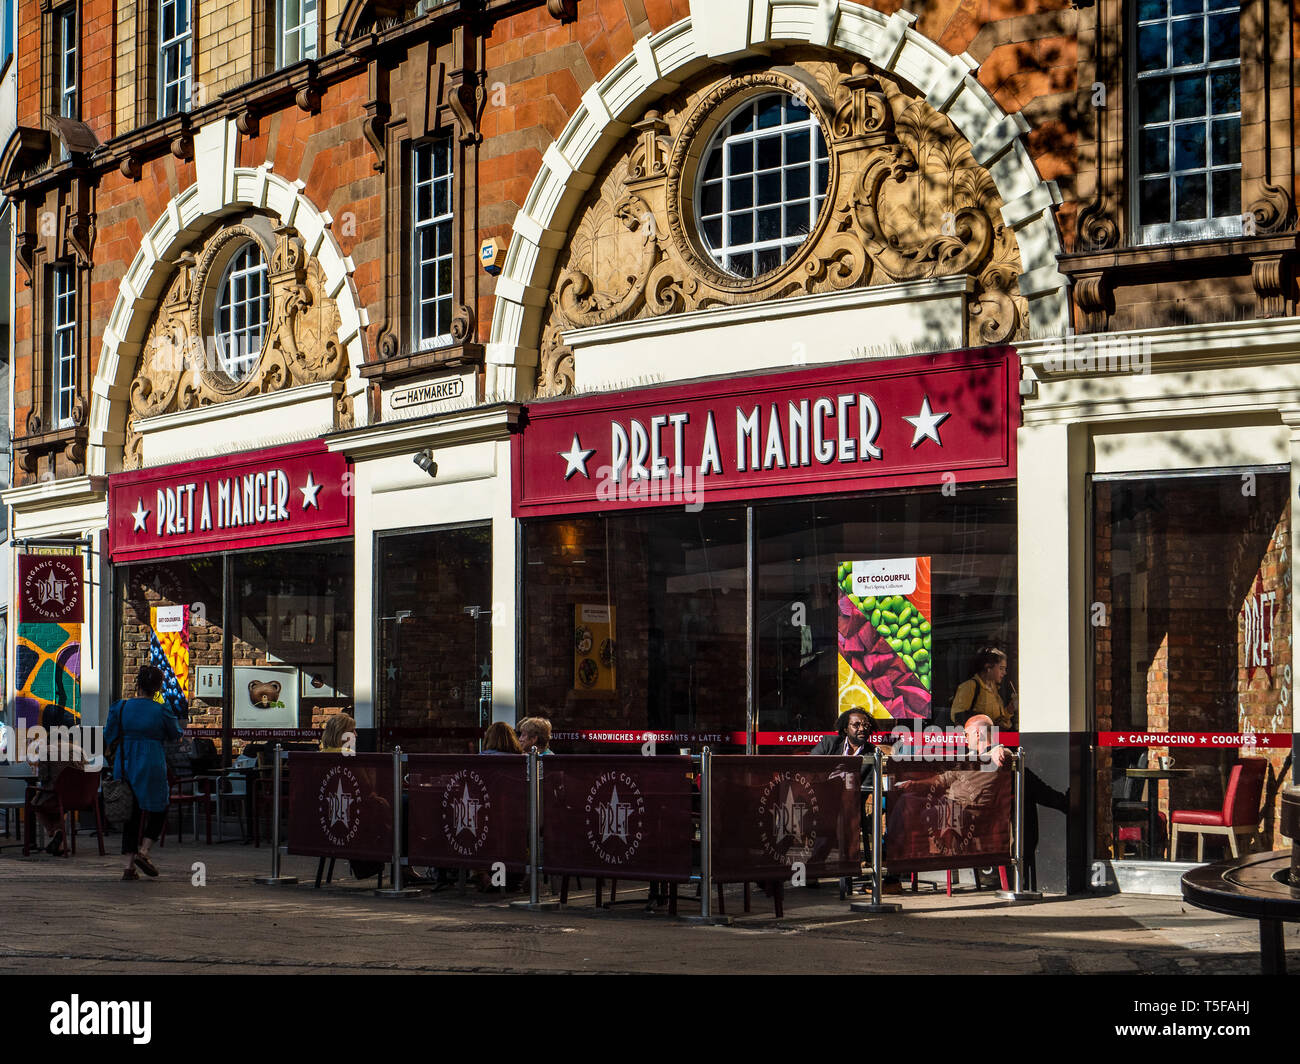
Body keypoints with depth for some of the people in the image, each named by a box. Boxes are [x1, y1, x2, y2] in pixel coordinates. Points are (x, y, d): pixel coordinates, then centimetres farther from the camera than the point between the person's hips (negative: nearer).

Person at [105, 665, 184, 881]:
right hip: (152, 767, -3)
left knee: (131, 814, 10)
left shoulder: (120, 707, -3)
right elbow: (175, 734, 7)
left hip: (125, 766, 3)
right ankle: (143, 851, -3)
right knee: (158, 809, 15)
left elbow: (109, 736, 2)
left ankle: (128, 864, 6)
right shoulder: (161, 711, -8)